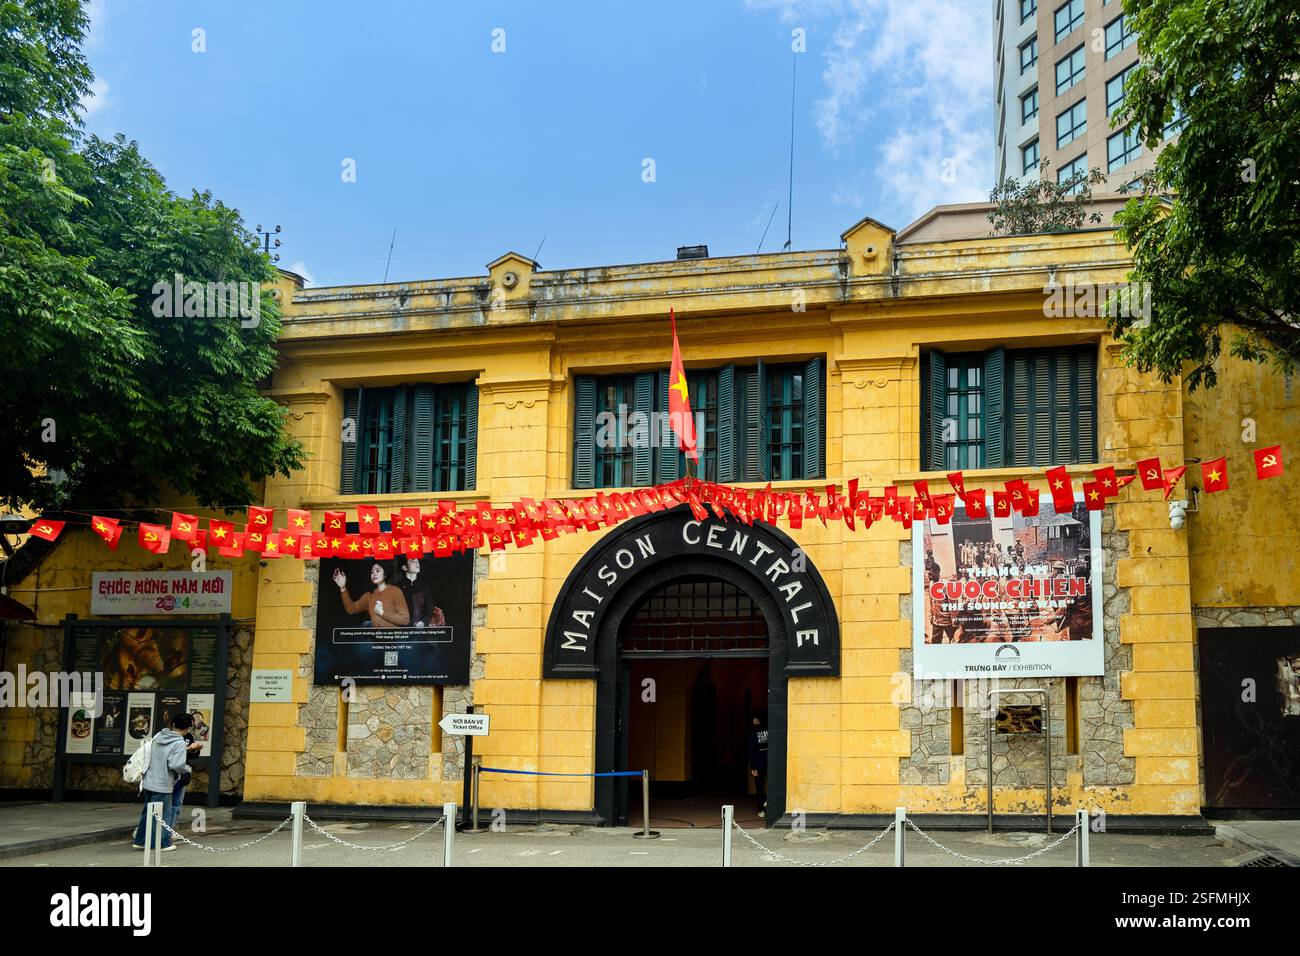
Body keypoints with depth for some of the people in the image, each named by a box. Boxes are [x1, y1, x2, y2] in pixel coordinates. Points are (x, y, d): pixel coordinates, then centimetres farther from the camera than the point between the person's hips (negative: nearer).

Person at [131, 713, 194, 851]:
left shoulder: (159, 736, 6)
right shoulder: (179, 743, -16)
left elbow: (148, 755, 15)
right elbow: (176, 765, -24)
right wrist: (187, 769, -5)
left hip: (148, 781, 7)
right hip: (162, 785, -7)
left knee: (147, 811, 19)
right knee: (164, 814, 4)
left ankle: (140, 840, 25)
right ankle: (164, 843, 11)